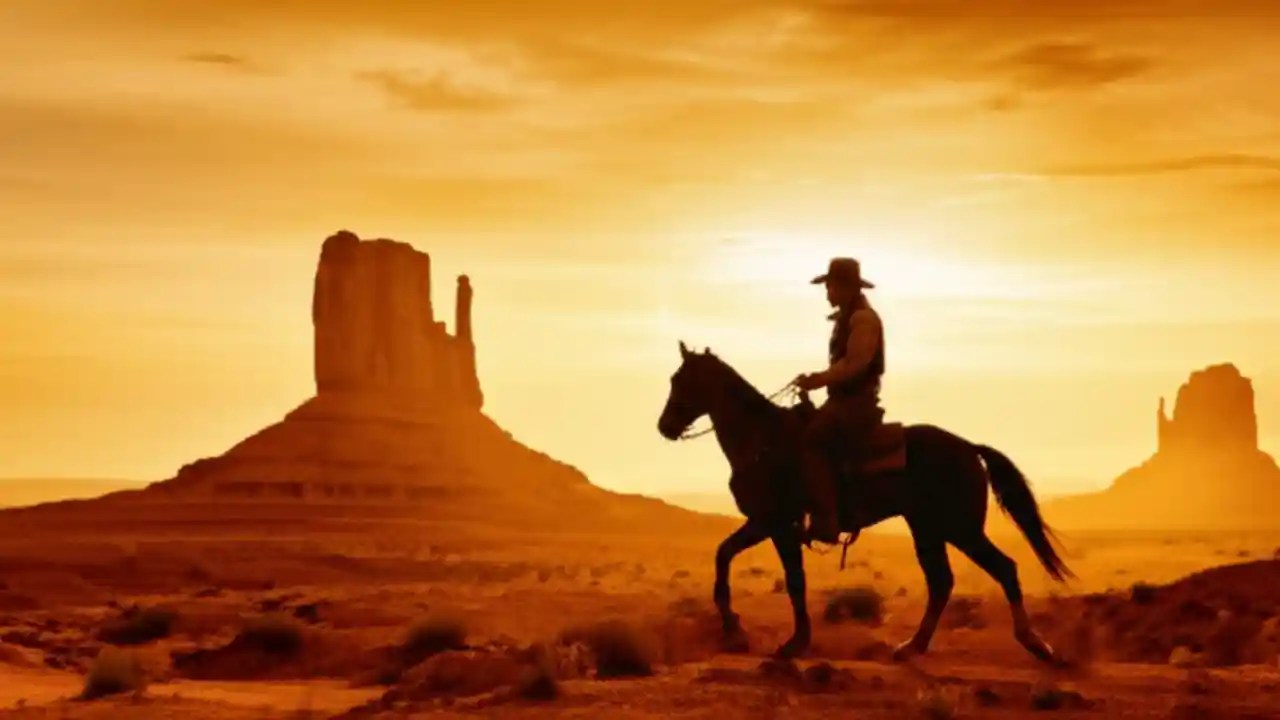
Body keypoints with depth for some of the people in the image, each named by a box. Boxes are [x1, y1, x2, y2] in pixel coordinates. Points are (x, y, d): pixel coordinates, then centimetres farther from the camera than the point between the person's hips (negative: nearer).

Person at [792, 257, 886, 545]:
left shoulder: (862, 317, -12)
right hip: (845, 401, 11)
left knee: (810, 443, -25)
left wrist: (819, 380, -21)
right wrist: (817, 378, 10)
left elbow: (855, 364, -22)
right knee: (799, 434, 14)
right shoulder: (848, 317, 20)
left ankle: (825, 522, -30)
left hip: (856, 403, -11)